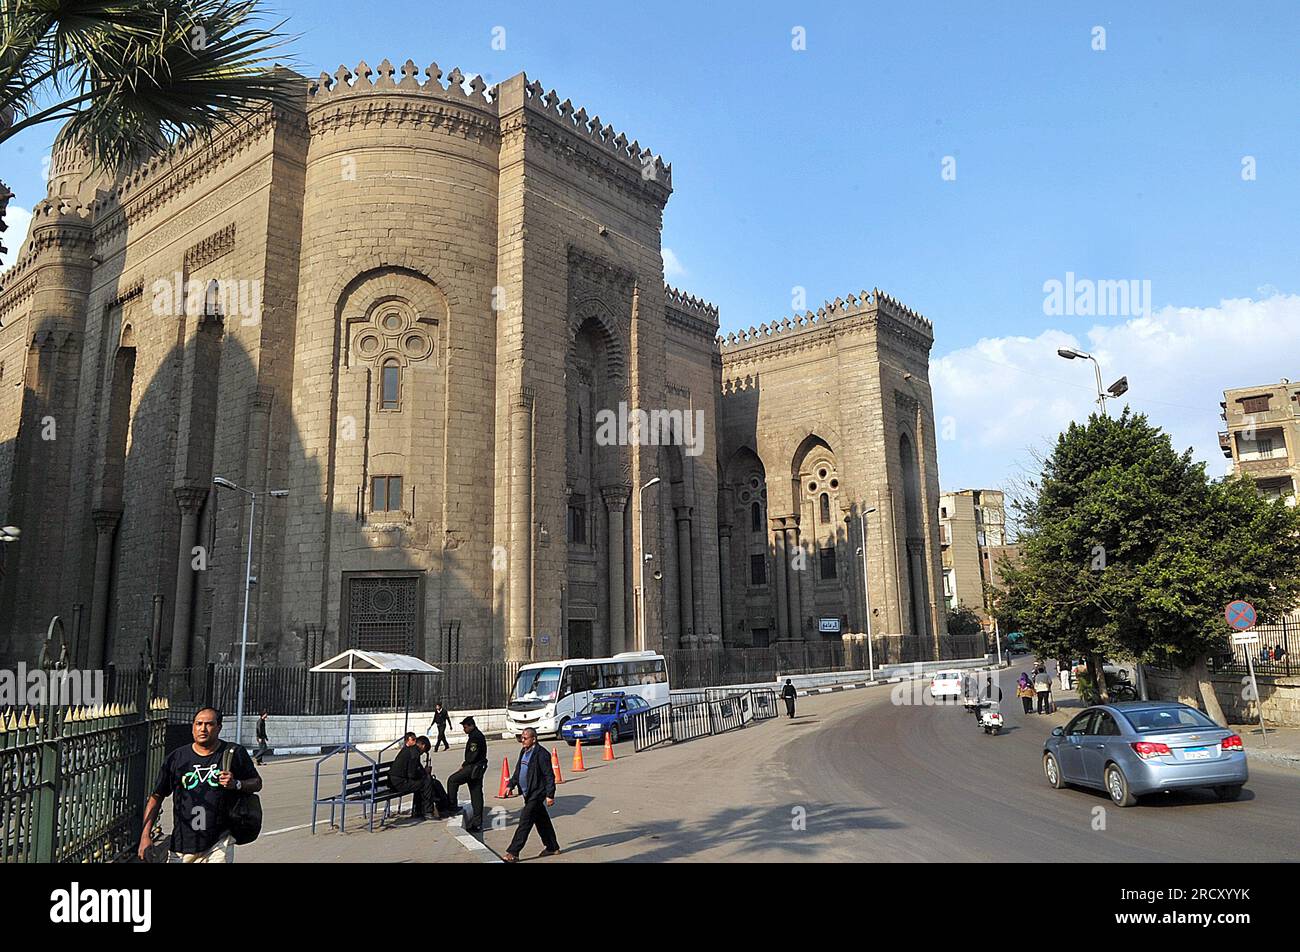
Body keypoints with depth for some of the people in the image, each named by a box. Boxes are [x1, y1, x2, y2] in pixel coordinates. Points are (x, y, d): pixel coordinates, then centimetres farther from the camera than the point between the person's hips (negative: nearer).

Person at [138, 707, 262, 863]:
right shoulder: (176, 757, 3)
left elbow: (257, 783, 9)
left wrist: (236, 784, -11)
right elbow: (156, 797, 8)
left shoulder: (234, 753, 0)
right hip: (182, 844, 2)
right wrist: (145, 835, 0)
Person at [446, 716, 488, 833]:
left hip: (474, 768, -10)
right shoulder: (478, 735, 17)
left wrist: (464, 765, -8)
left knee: (452, 780, -5)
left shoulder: (475, 737, -16)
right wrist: (466, 764, 13)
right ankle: (477, 823, 12)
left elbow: (473, 755, -22)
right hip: (478, 768, 10)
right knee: (476, 795, 10)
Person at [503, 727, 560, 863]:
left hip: (537, 794, -9)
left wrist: (550, 795, -19)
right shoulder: (524, 752, 11)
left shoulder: (541, 754, -17)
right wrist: (511, 785, 11)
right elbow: (518, 771, 21)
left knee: (525, 823, -8)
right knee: (542, 821, 17)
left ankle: (513, 853, -6)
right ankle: (552, 847, 27)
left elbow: (549, 776, -17)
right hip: (528, 794, 9)